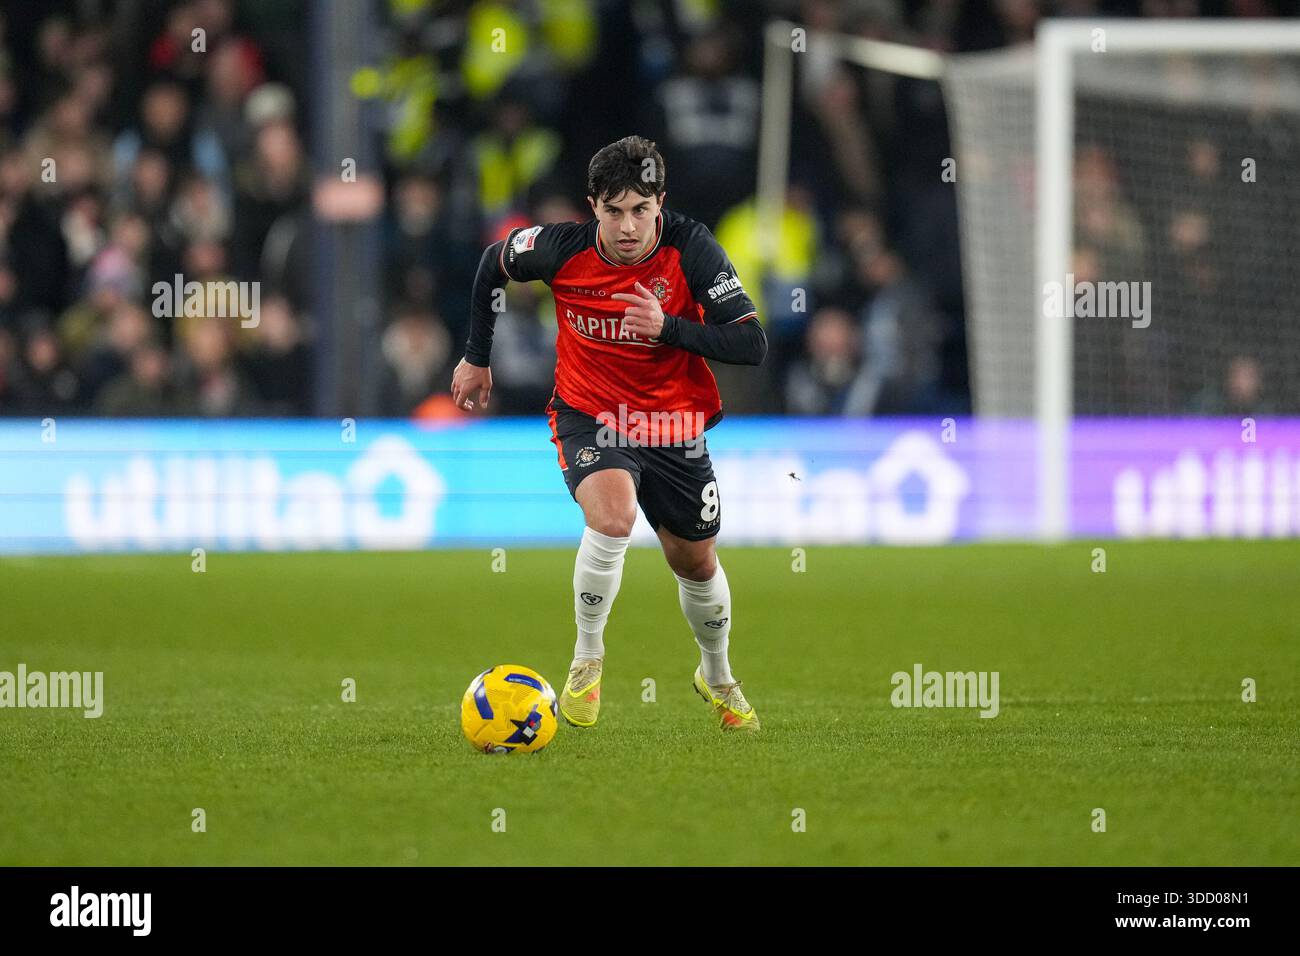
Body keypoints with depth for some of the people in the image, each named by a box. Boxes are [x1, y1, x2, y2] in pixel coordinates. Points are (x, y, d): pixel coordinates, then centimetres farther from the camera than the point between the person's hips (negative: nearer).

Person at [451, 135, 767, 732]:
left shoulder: (691, 250, -20)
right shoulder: (563, 248, -18)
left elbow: (752, 345, -22)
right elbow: (493, 263, 5)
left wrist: (668, 327, -34)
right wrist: (477, 358, 12)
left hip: (674, 425, 2)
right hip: (588, 414, -2)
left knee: (696, 563, 15)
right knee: (612, 515, -31)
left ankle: (717, 678, 45)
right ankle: (587, 660, -11)